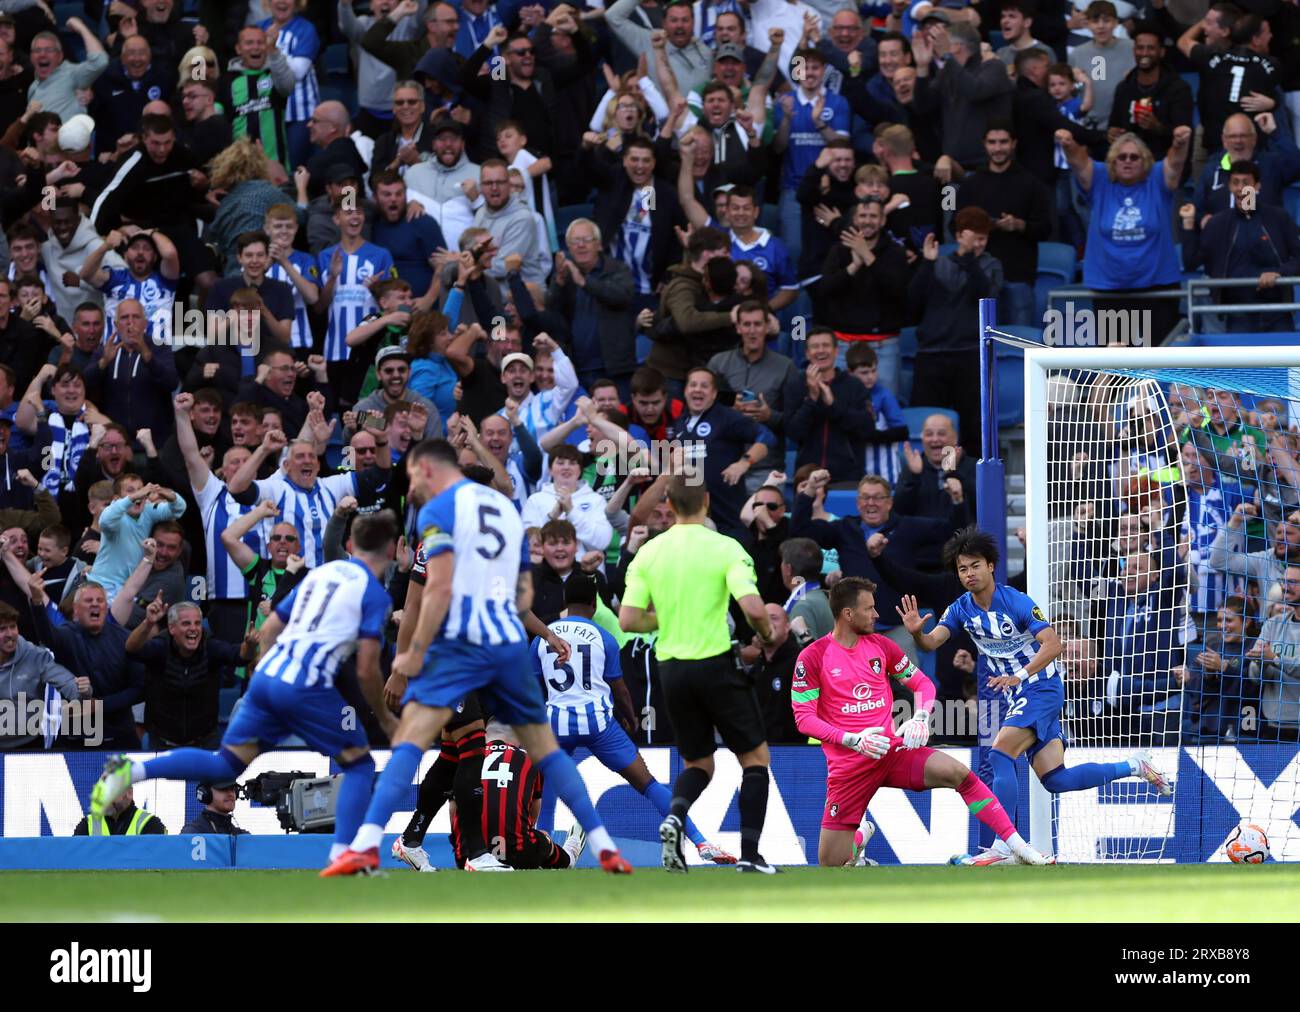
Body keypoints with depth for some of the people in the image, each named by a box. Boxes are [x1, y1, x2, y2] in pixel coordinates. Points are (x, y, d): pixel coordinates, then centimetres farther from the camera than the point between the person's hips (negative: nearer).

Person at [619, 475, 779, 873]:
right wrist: (767, 635, 1)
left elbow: (628, 620, -1)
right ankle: (749, 852, 1)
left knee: (698, 763, 18)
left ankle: (675, 816, -14)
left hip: (672, 669, 4)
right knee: (755, 756, 12)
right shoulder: (725, 548, -9)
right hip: (716, 663, -4)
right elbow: (753, 608, -20)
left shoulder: (648, 553, 2)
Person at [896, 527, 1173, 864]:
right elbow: (931, 642, -5)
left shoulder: (1016, 602, -18)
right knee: (1055, 780, 4)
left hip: (1042, 688, -8)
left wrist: (1020, 675, -37)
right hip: (1017, 696, 8)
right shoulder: (961, 609, 2)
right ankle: (1134, 766, 20)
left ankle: (1004, 847, -25)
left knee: (1000, 756, -22)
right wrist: (916, 632, -28)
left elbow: (1053, 644, -24)